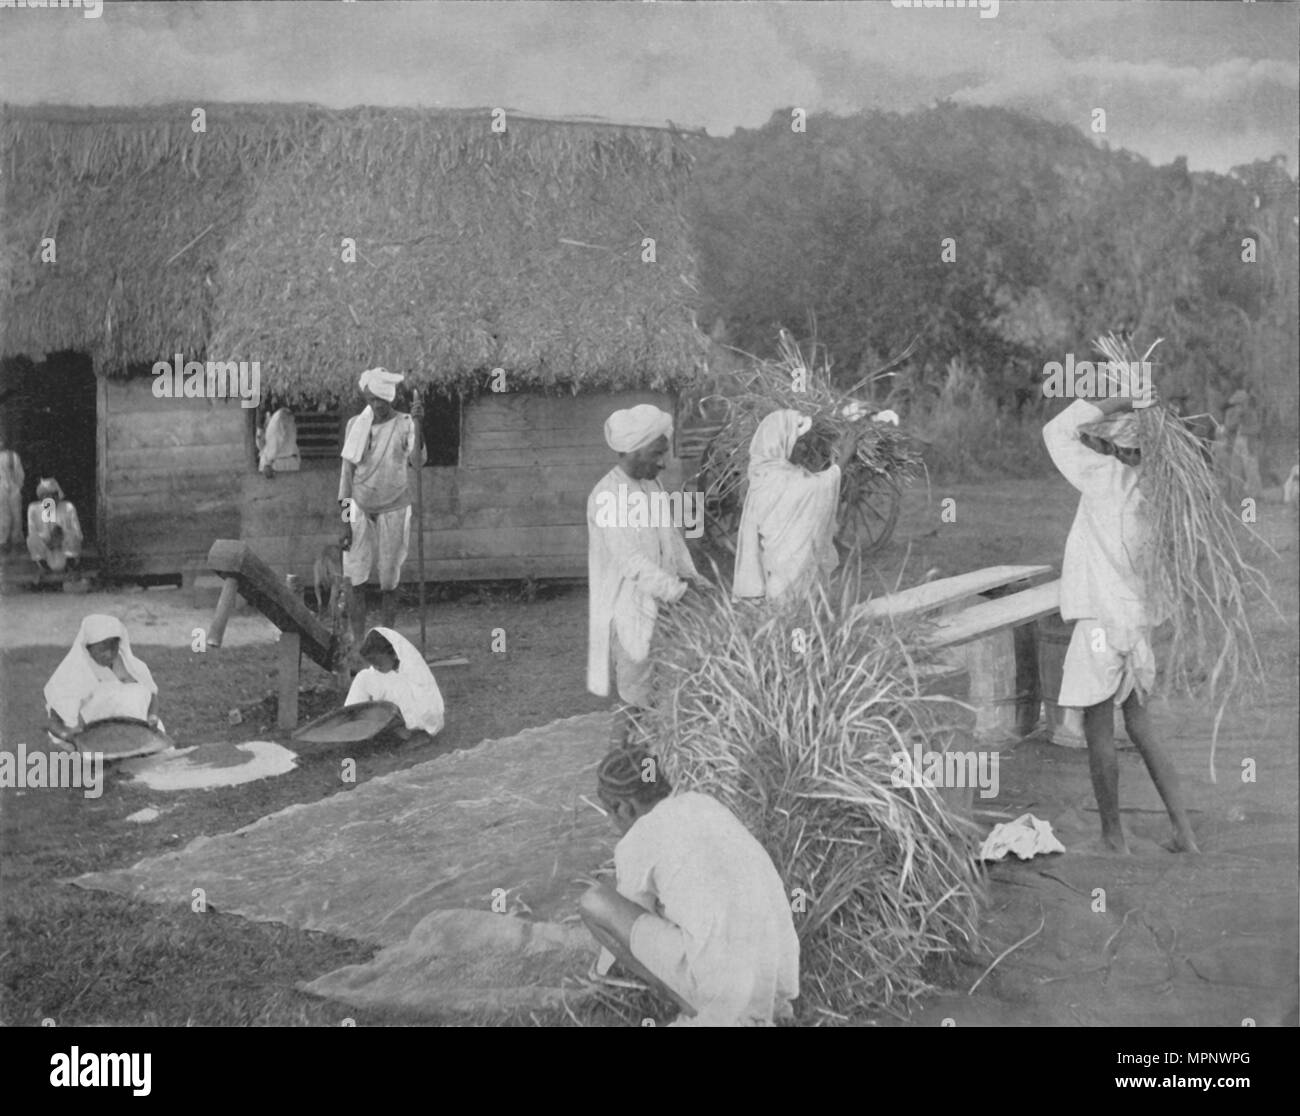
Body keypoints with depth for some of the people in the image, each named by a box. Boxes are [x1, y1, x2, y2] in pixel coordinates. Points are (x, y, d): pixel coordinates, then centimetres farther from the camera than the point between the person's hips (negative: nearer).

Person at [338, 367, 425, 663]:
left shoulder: (405, 424, -5)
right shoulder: (356, 424, 2)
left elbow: (416, 463, -18)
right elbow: (347, 470, 6)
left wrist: (417, 427, -30)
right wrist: (344, 513, 1)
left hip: (394, 509, -2)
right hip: (361, 508, 2)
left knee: (389, 581, 3)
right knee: (355, 579, 0)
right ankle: (357, 644, 10)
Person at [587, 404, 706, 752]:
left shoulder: (651, 485, 9)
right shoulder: (607, 497, -19)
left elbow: (672, 535, 17)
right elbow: (632, 562, -24)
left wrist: (690, 576, 3)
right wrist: (679, 592, -25)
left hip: (661, 605, 8)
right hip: (630, 614, -8)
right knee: (636, 700, 1)